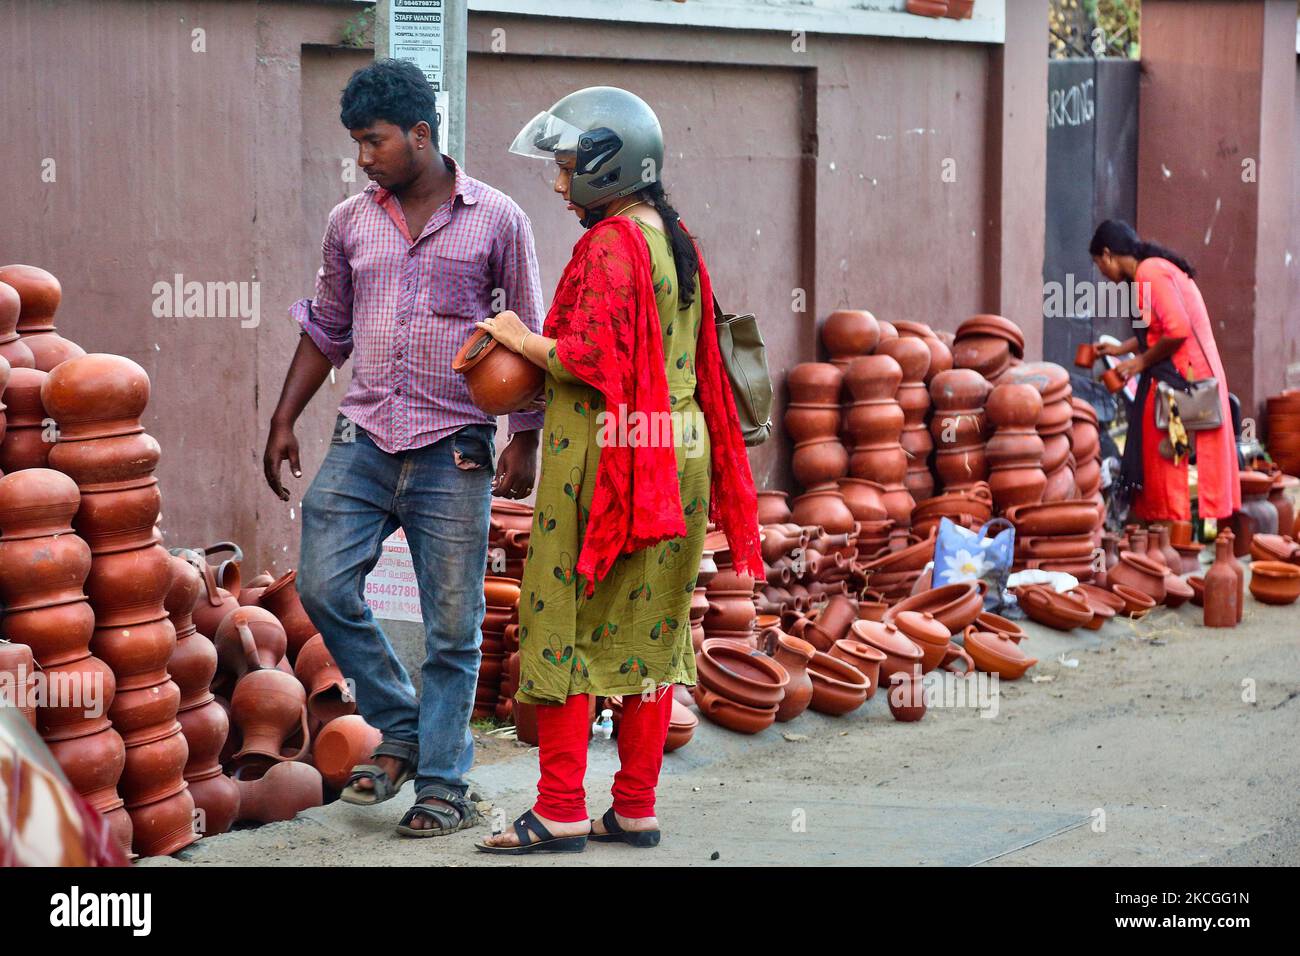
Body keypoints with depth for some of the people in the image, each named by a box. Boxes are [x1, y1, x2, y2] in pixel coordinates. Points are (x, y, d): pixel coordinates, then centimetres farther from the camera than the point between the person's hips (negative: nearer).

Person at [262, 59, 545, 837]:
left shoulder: (497, 220, -1)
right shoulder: (349, 223, 9)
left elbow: (529, 340, 3)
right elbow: (327, 329, 18)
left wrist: (525, 440, -2)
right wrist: (285, 420, 12)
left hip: (454, 450, -3)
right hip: (363, 439, 4)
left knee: (453, 625, 0)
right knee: (324, 588, -6)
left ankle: (443, 786, 11)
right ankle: (401, 732, 14)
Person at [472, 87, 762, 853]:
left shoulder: (608, 246, -14)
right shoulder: (677, 241, 12)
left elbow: (593, 361, -21)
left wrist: (522, 339, -6)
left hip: (604, 459, -8)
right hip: (680, 450, 9)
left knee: (565, 627, 0)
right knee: (650, 630, 11)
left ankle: (561, 811, 1)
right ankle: (636, 809, 16)